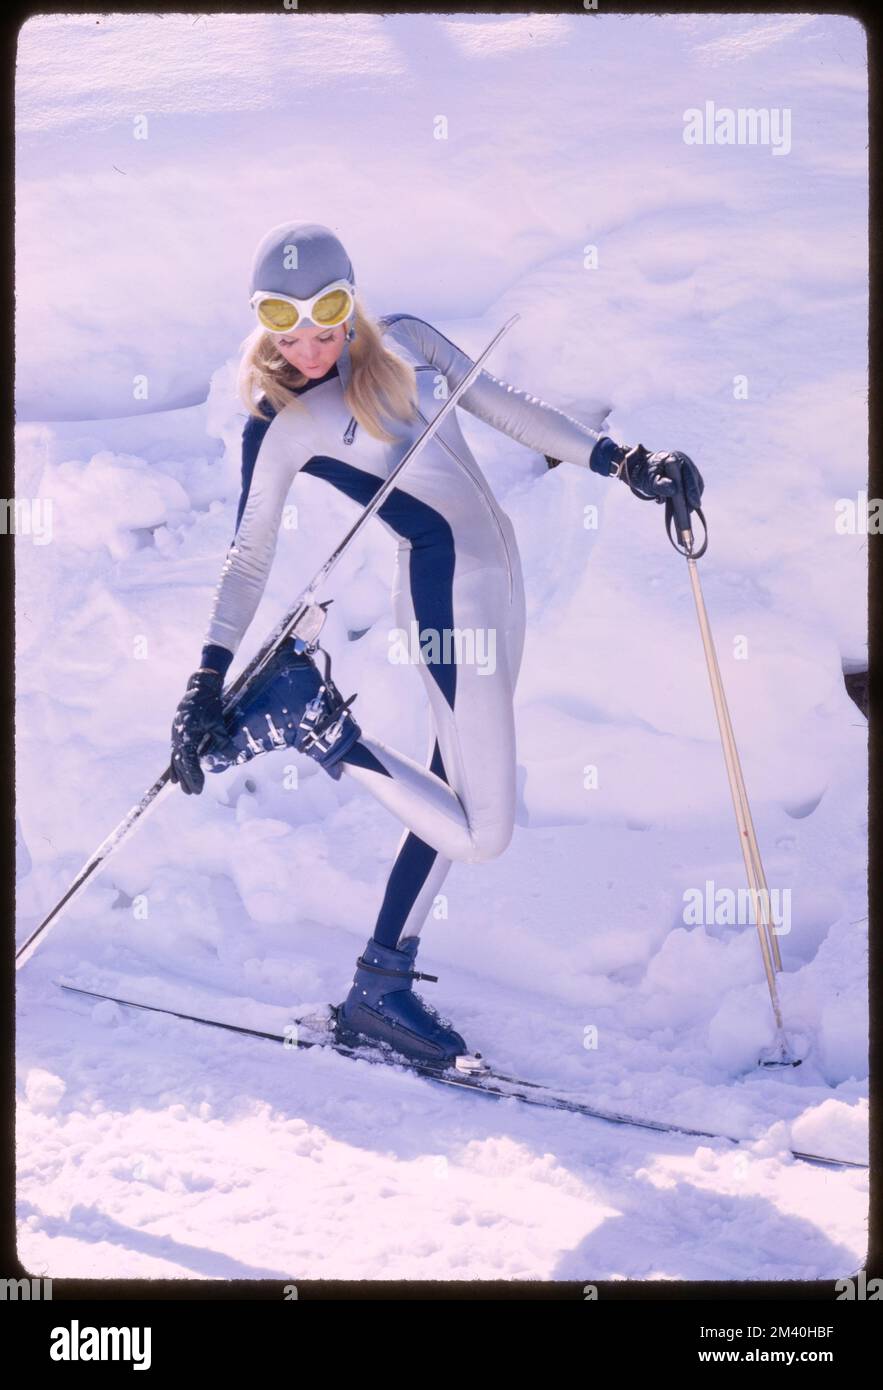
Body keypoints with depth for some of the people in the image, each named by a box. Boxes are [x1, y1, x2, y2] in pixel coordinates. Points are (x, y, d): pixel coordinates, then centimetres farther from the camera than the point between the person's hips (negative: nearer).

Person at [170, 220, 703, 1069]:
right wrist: (209, 678, -13)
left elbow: (503, 407, 13)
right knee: (481, 830, -11)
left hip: (497, 575, 7)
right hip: (444, 590, -7)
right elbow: (249, 559, -6)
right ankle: (315, 725, 1)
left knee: (458, 802, 11)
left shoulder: (405, 343, 7)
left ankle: (381, 988, 20)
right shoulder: (281, 428, -8)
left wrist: (619, 460, 7)